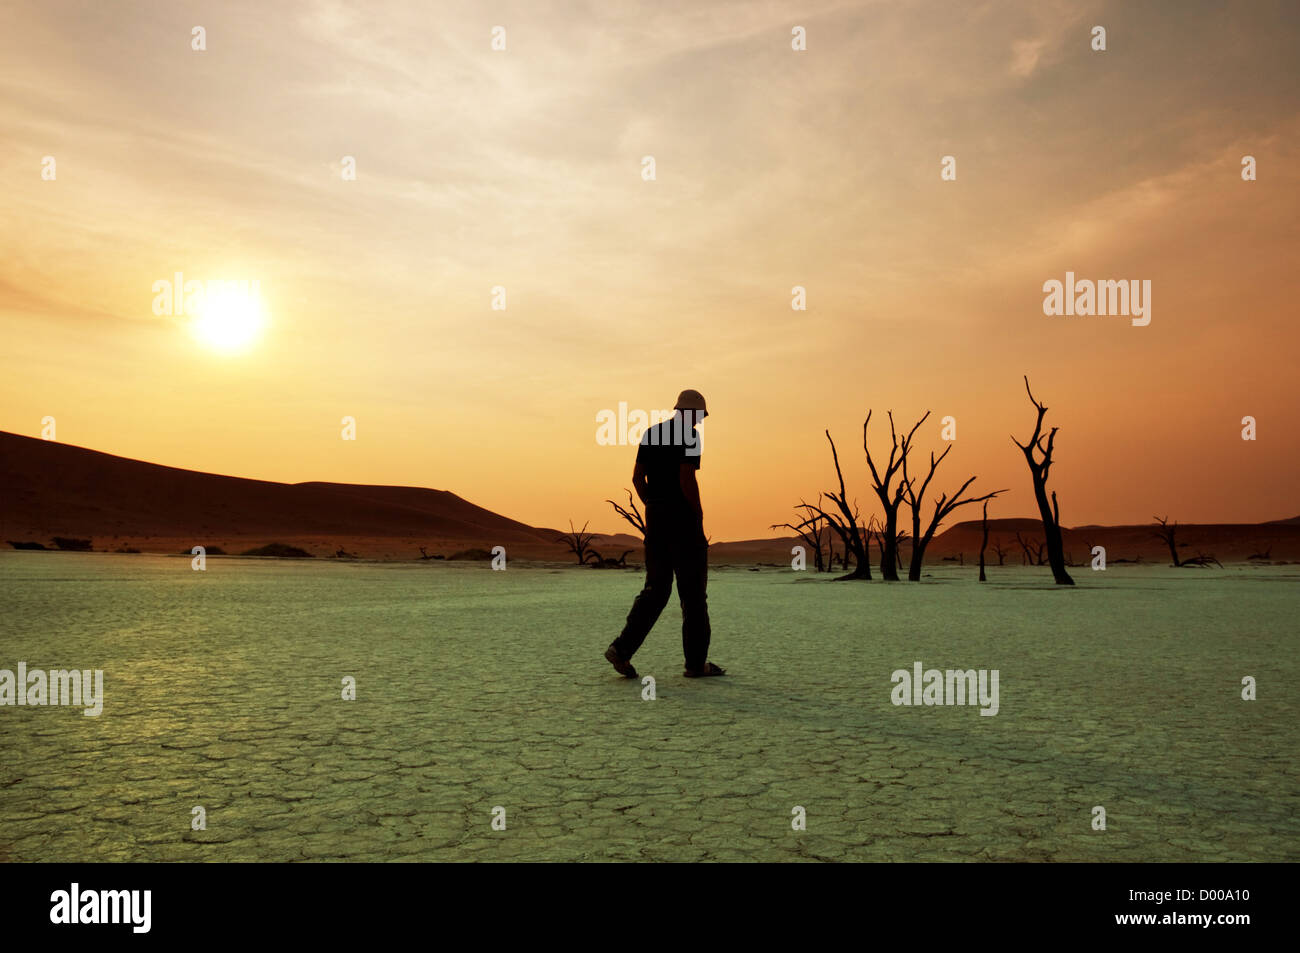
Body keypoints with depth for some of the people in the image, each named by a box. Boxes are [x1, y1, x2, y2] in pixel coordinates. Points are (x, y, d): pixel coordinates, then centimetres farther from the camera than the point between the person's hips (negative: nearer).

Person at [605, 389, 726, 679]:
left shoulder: (650, 434, 13)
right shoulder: (689, 435, -9)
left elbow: (637, 477, 12)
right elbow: (687, 479, -18)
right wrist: (699, 514, -7)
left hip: (654, 517, 7)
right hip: (682, 518, -7)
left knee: (656, 589, 11)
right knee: (693, 592, 3)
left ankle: (622, 648, -2)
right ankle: (696, 663, 9)